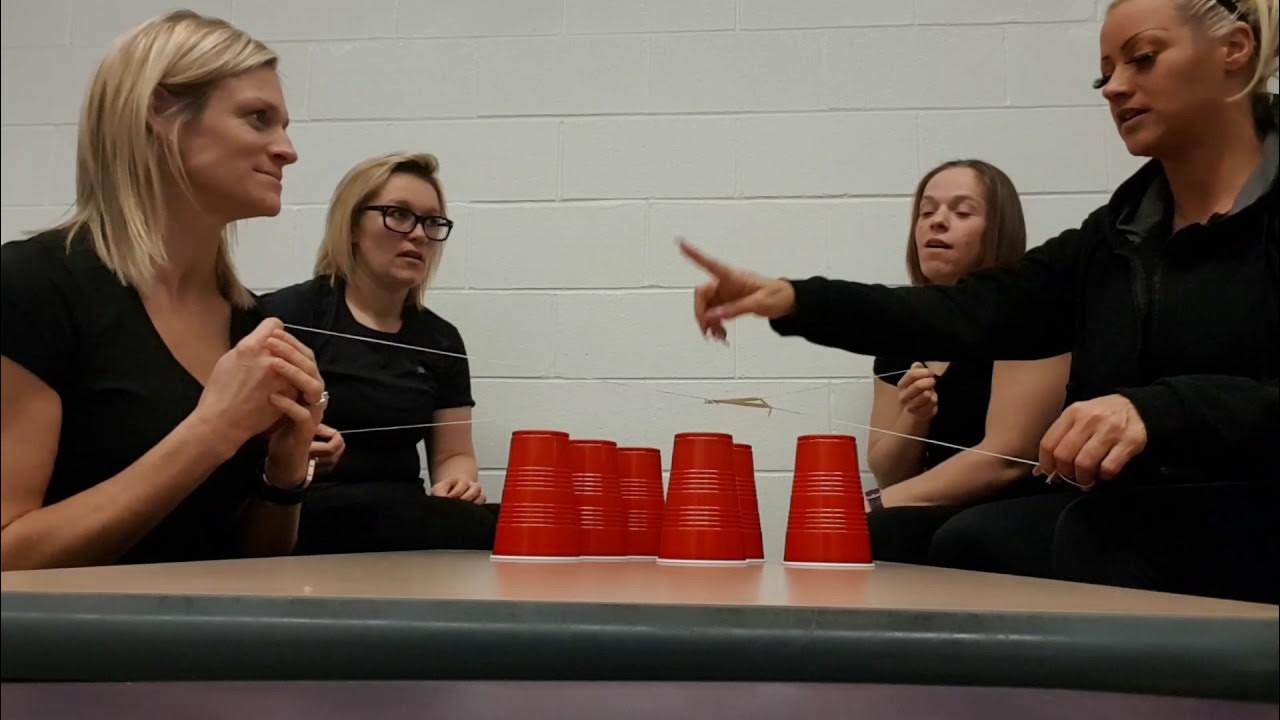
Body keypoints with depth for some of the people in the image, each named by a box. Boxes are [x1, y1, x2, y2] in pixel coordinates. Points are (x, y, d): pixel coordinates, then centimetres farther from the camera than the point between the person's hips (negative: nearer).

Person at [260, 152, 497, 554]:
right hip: (306, 517, -6)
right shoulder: (290, 314, 0)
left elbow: (453, 454, 17)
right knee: (473, 529, -32)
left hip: (405, 516, 6)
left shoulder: (441, 340, 15)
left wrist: (458, 484, -7)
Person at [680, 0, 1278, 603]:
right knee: (973, 543, -22)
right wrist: (794, 301, -7)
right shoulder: (1116, 234, 14)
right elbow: (972, 312, 4)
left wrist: (1157, 410, -36)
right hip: (1139, 530, 5)